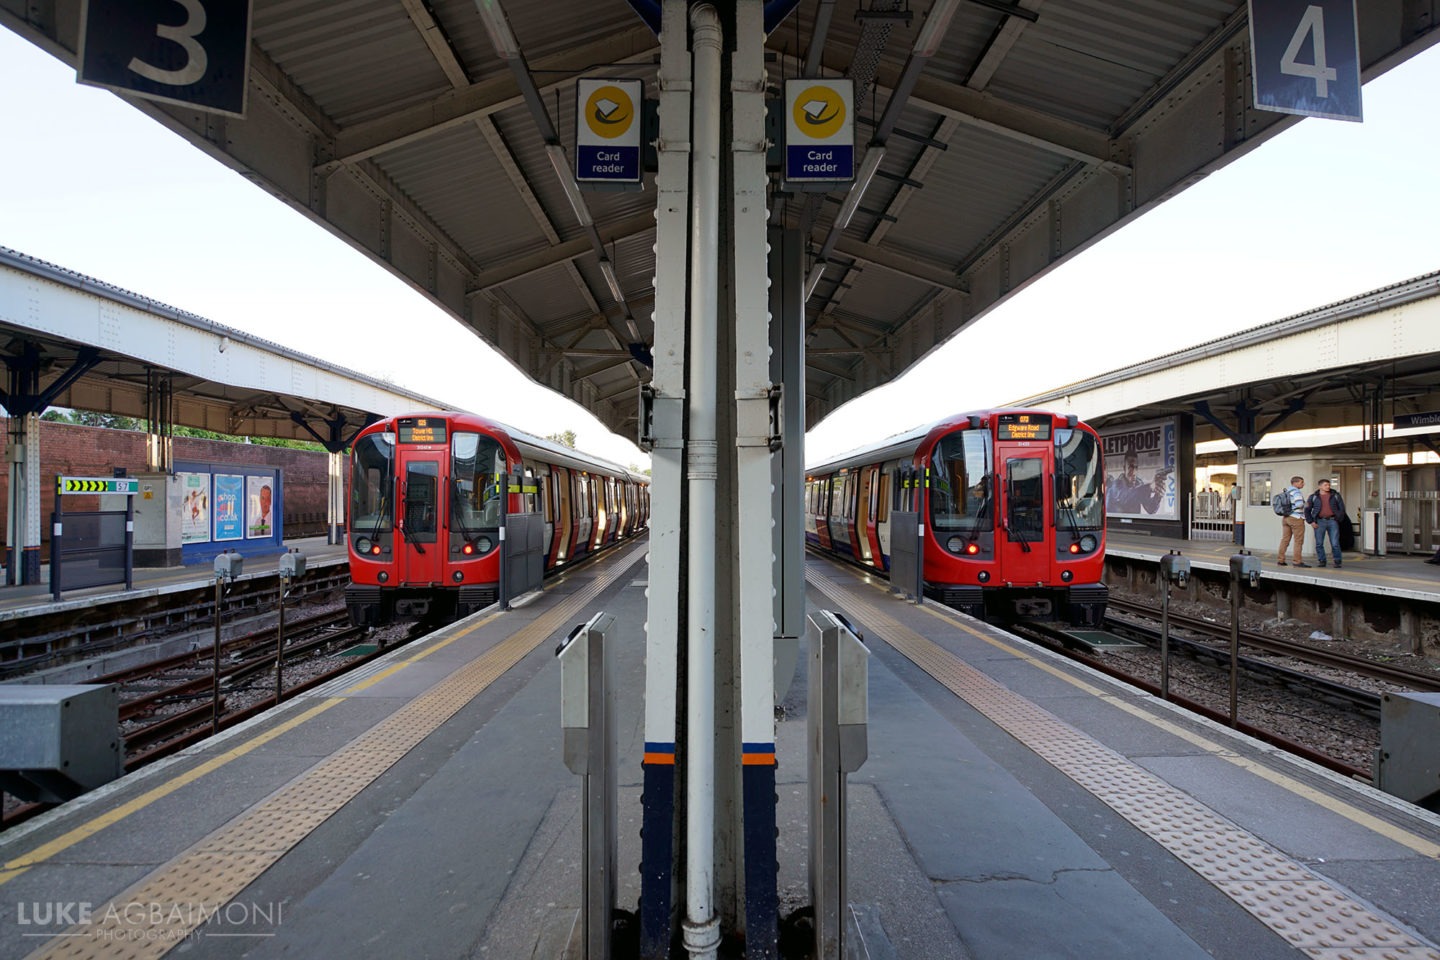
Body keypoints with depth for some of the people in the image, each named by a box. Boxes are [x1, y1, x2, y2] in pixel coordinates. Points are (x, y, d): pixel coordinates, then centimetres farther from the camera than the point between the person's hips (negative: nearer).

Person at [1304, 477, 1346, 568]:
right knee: (1319, 544, 1)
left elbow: (1342, 508, 8)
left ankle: (1337, 562, 5)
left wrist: (1339, 519, -1)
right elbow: (1307, 510, 7)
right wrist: (1311, 522, -2)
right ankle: (1322, 561, 10)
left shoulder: (1335, 495, 6)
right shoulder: (1313, 497, 5)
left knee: (1335, 544, -4)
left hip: (1332, 521, 0)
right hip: (1319, 522, 0)